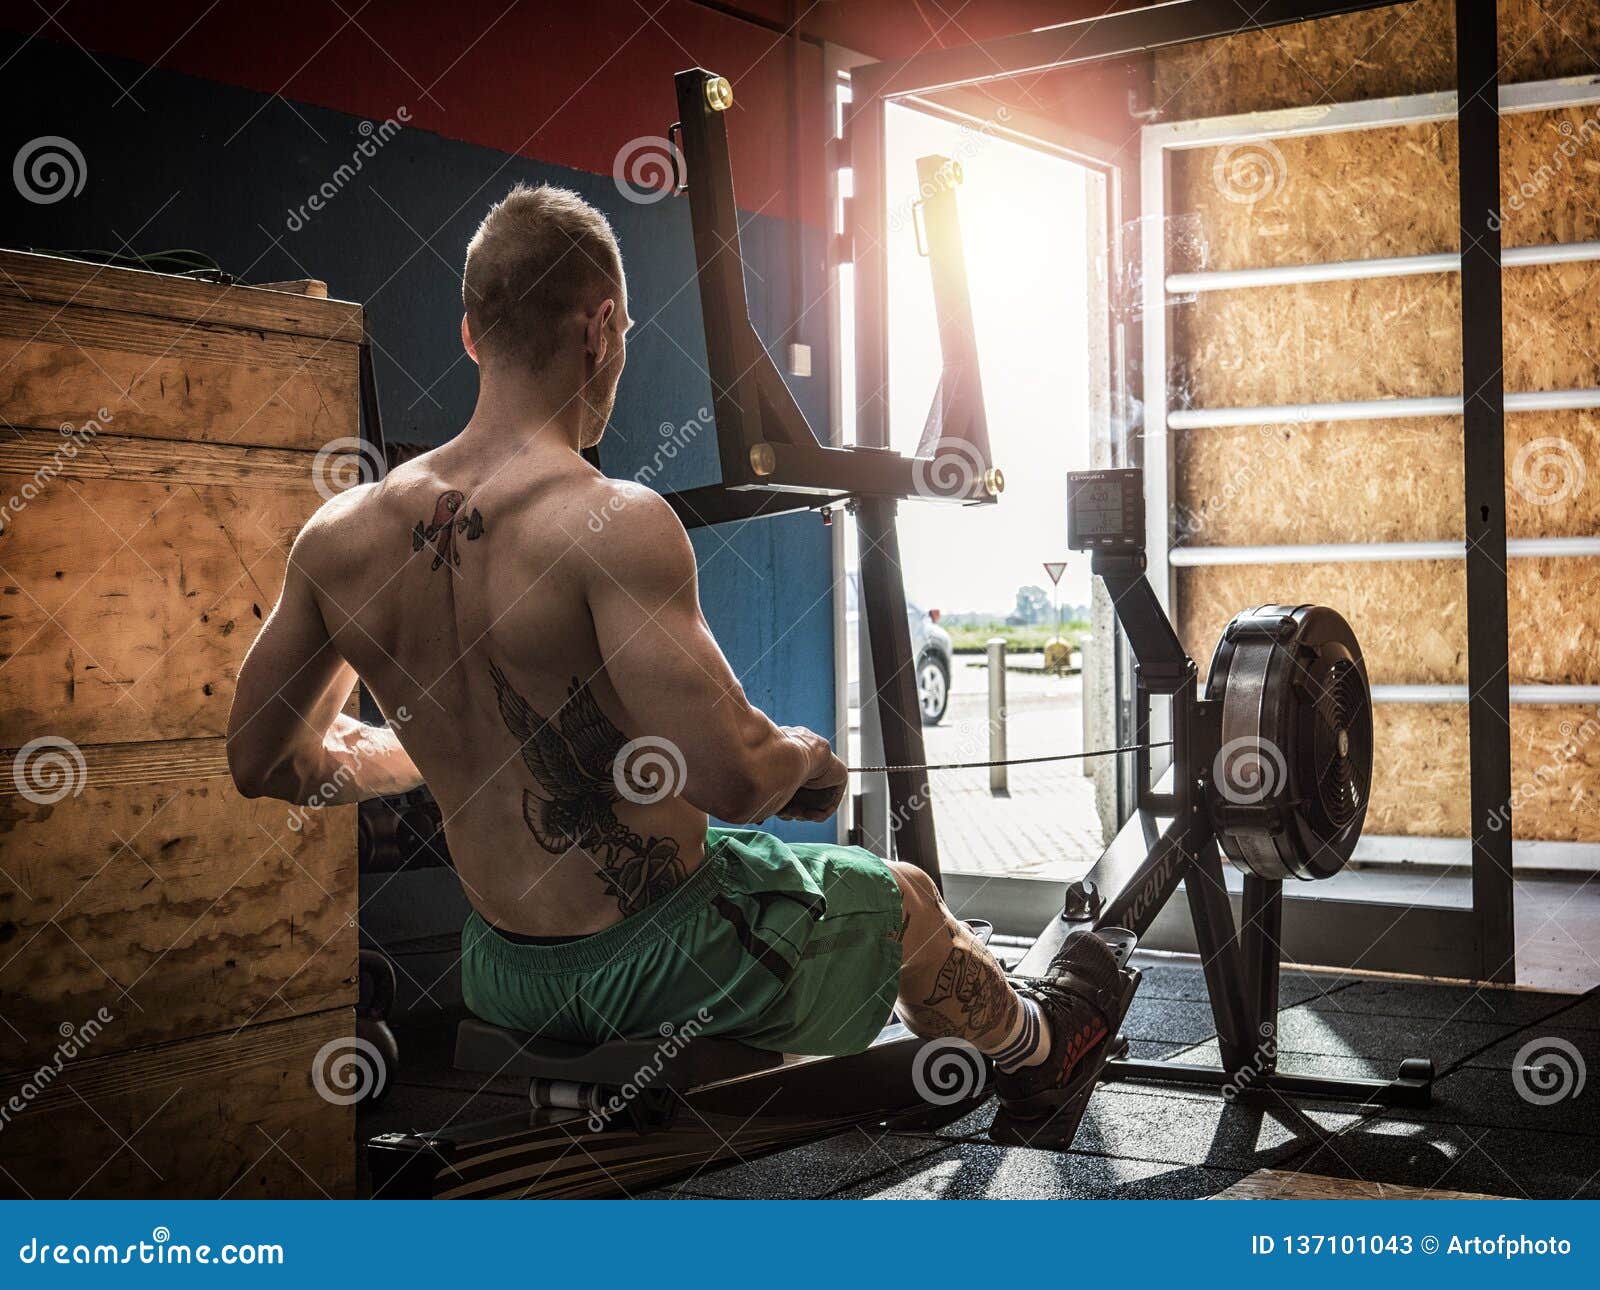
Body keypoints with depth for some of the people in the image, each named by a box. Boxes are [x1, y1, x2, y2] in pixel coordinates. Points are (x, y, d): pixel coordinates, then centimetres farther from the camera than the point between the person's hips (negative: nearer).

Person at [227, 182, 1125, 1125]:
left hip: (502, 977, 6)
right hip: (657, 966, -6)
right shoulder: (617, 524, -27)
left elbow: (265, 761, 4)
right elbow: (731, 778, -33)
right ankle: (1034, 1045, 55)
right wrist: (805, 757, -9)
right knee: (906, 898, 24)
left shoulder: (338, 537, -7)